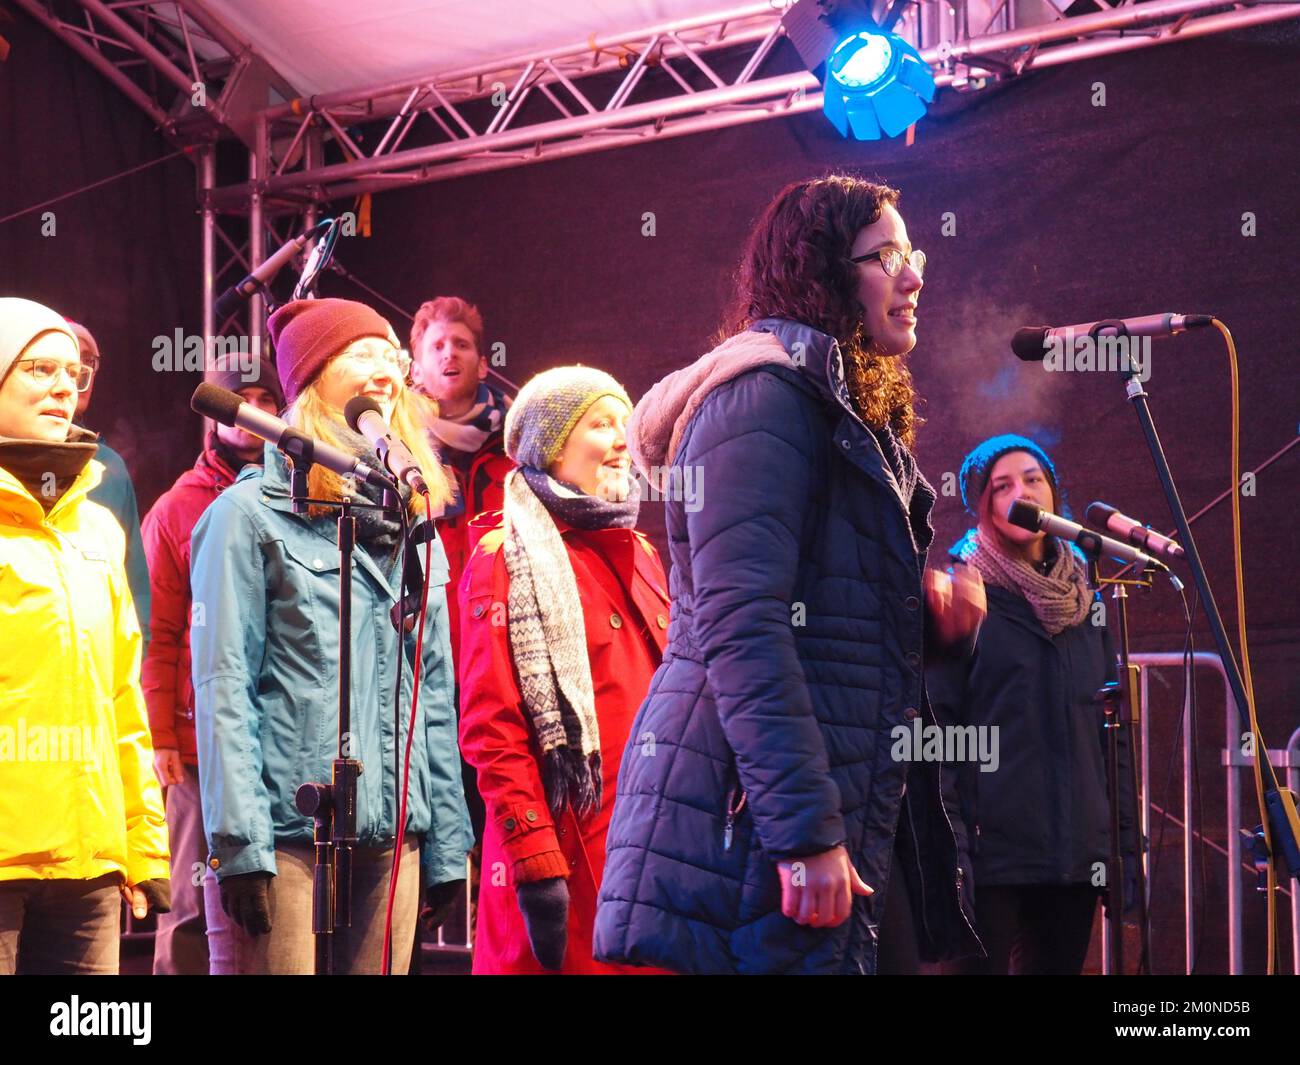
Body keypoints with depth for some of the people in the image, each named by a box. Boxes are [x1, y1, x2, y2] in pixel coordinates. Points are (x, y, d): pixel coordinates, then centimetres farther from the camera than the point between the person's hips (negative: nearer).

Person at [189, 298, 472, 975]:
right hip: (286, 836, -6)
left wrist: (447, 843, 13)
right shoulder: (251, 513, 0)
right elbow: (223, 689, -7)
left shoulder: (411, 524, 19)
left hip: (393, 836, 6)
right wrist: (239, 843, -16)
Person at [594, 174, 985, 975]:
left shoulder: (857, 418, 20)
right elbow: (740, 628, -21)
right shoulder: (767, 396, -10)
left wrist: (934, 615, 6)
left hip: (859, 808, 10)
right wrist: (805, 834, -25)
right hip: (759, 818, -10)